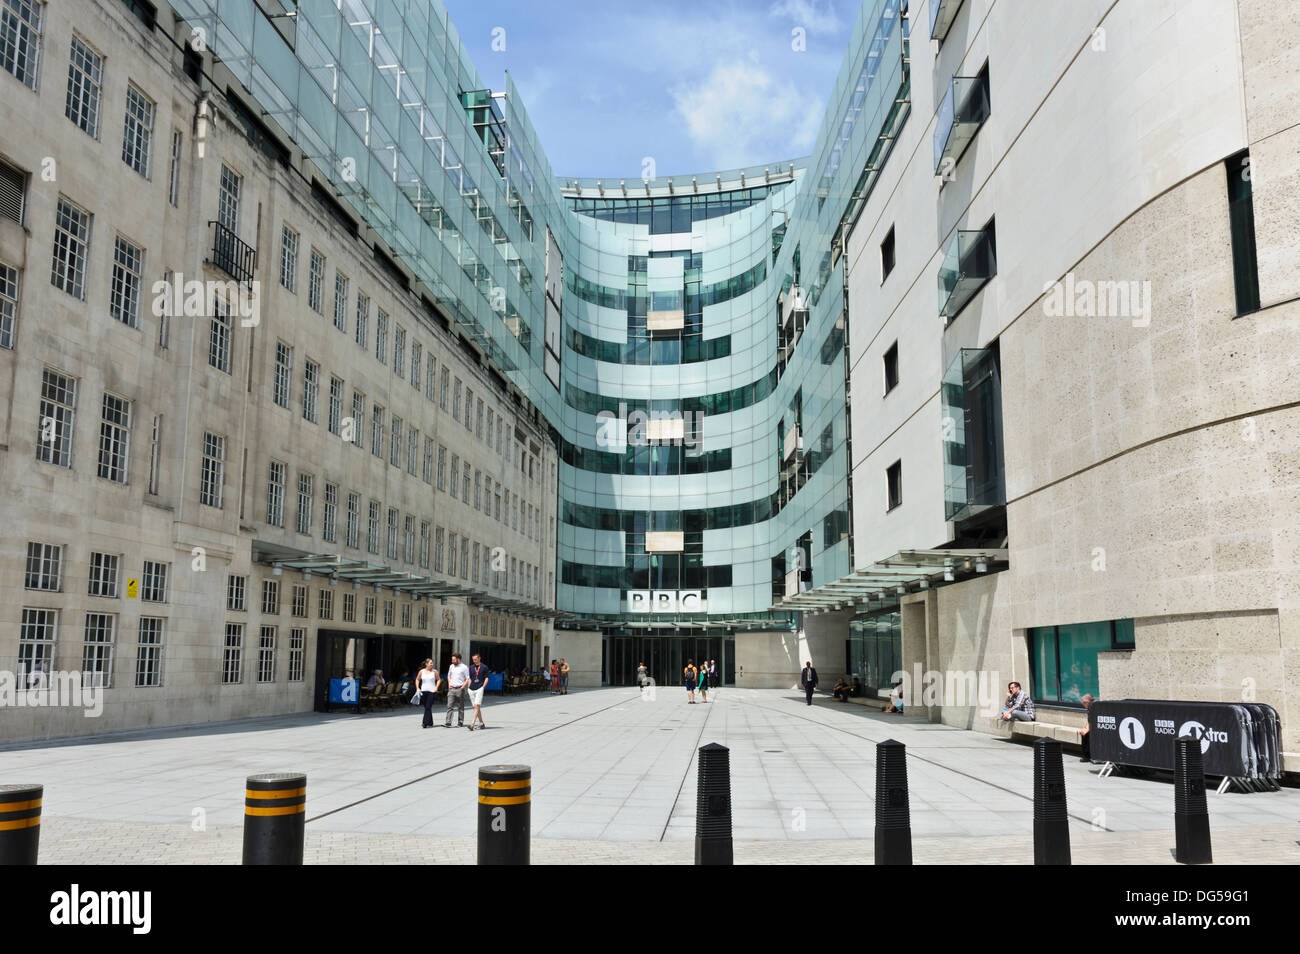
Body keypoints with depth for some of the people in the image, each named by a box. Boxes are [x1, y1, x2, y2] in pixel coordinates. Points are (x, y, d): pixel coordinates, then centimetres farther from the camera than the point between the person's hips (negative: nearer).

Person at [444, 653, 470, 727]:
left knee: (460, 707, 4)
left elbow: (468, 679, -6)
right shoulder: (451, 666, 11)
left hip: (459, 689, -4)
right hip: (451, 689, 4)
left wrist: (463, 686, -13)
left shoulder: (464, 667, -6)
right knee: (449, 706, -6)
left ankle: (460, 723, 12)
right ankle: (448, 723, -9)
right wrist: (449, 684, 12)